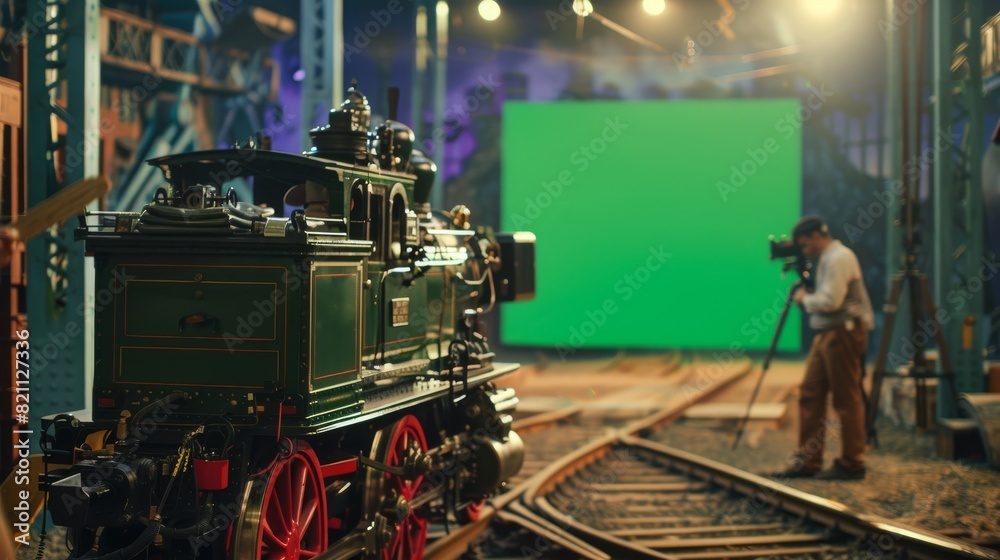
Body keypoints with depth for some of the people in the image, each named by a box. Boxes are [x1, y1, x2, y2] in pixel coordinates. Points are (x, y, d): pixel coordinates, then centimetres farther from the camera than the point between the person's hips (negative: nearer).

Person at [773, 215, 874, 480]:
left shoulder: (839, 258, -13)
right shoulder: (827, 259, 19)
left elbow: (830, 301, -21)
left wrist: (805, 299, -6)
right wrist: (809, 297, 8)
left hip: (843, 333, -11)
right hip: (826, 334, 11)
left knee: (847, 400, -4)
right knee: (810, 394, 9)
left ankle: (852, 464, 1)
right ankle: (808, 461, 13)